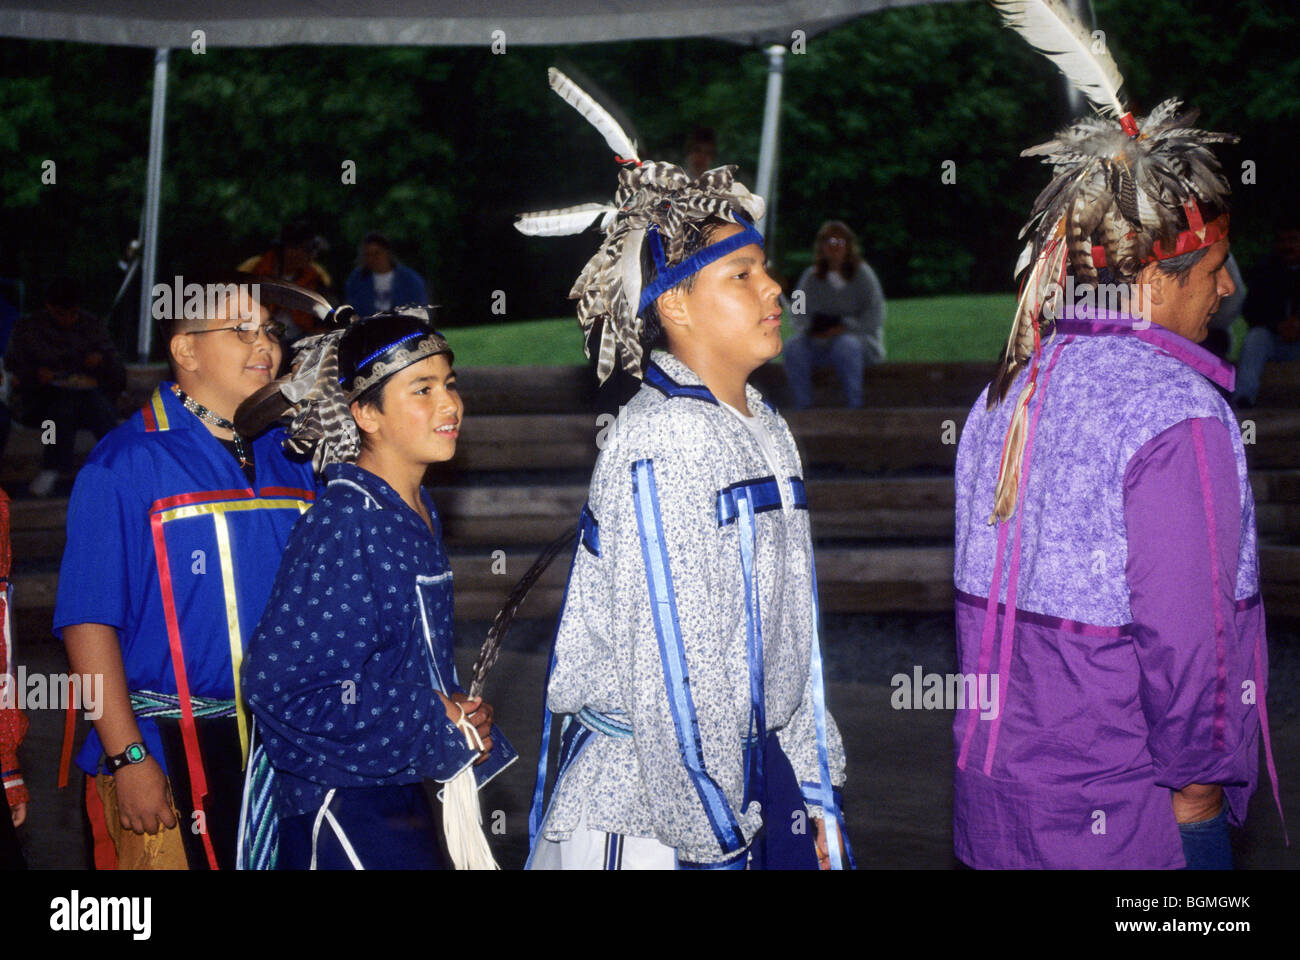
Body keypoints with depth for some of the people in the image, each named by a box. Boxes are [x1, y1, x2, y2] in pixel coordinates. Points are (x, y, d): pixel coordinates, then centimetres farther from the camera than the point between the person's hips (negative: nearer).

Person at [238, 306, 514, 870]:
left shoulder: (418, 514, 9)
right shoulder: (344, 524, -19)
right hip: (339, 798, -9)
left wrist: (461, 713, 1)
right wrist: (432, 718, -17)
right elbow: (280, 685, -23)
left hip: (398, 790, 9)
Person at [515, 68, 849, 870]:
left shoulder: (768, 432, 11)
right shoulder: (660, 445, -16)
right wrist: (711, 838, -18)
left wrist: (814, 789, 16)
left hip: (760, 766, 8)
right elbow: (670, 659, -19)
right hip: (649, 801, -8)